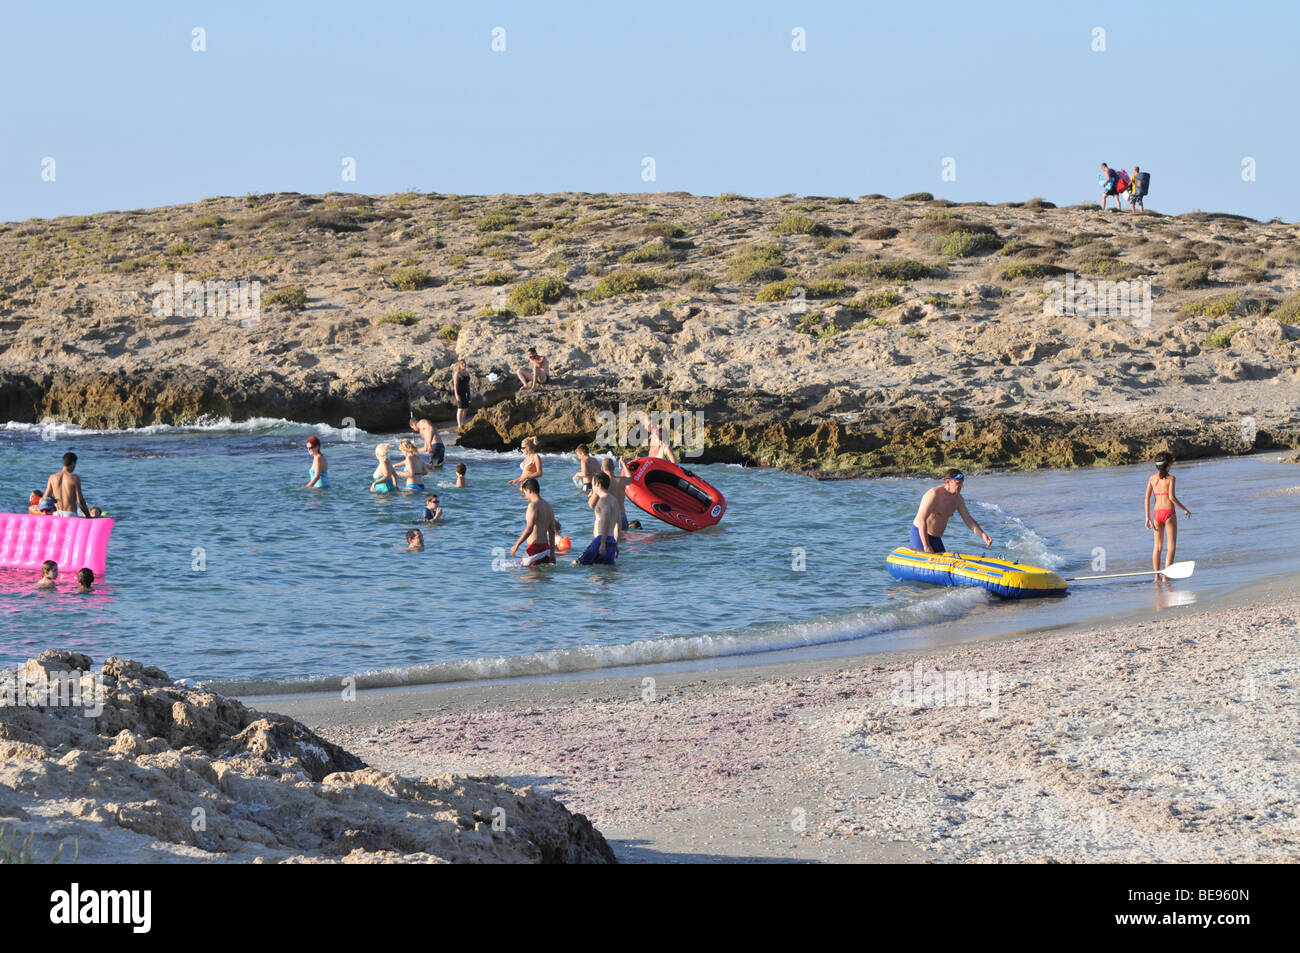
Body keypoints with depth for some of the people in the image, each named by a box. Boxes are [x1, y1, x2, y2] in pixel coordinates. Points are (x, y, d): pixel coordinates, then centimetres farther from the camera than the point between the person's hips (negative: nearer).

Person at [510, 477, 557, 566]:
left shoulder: (533, 505, -12)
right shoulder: (548, 506, 15)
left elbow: (529, 529, -21)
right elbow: (552, 532, 18)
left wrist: (516, 545, -16)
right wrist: (552, 553, 21)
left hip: (535, 547, -9)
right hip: (546, 548, 9)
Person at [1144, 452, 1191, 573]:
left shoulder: (1152, 478, 7)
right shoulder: (1170, 478, -6)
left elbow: (1147, 498, 4)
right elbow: (1171, 497, -14)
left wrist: (1147, 517, 8)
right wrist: (1185, 510, -3)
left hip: (1156, 513, 5)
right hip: (1169, 513, -5)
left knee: (1158, 547, 14)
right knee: (1171, 547, 0)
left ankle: (1157, 576, 15)